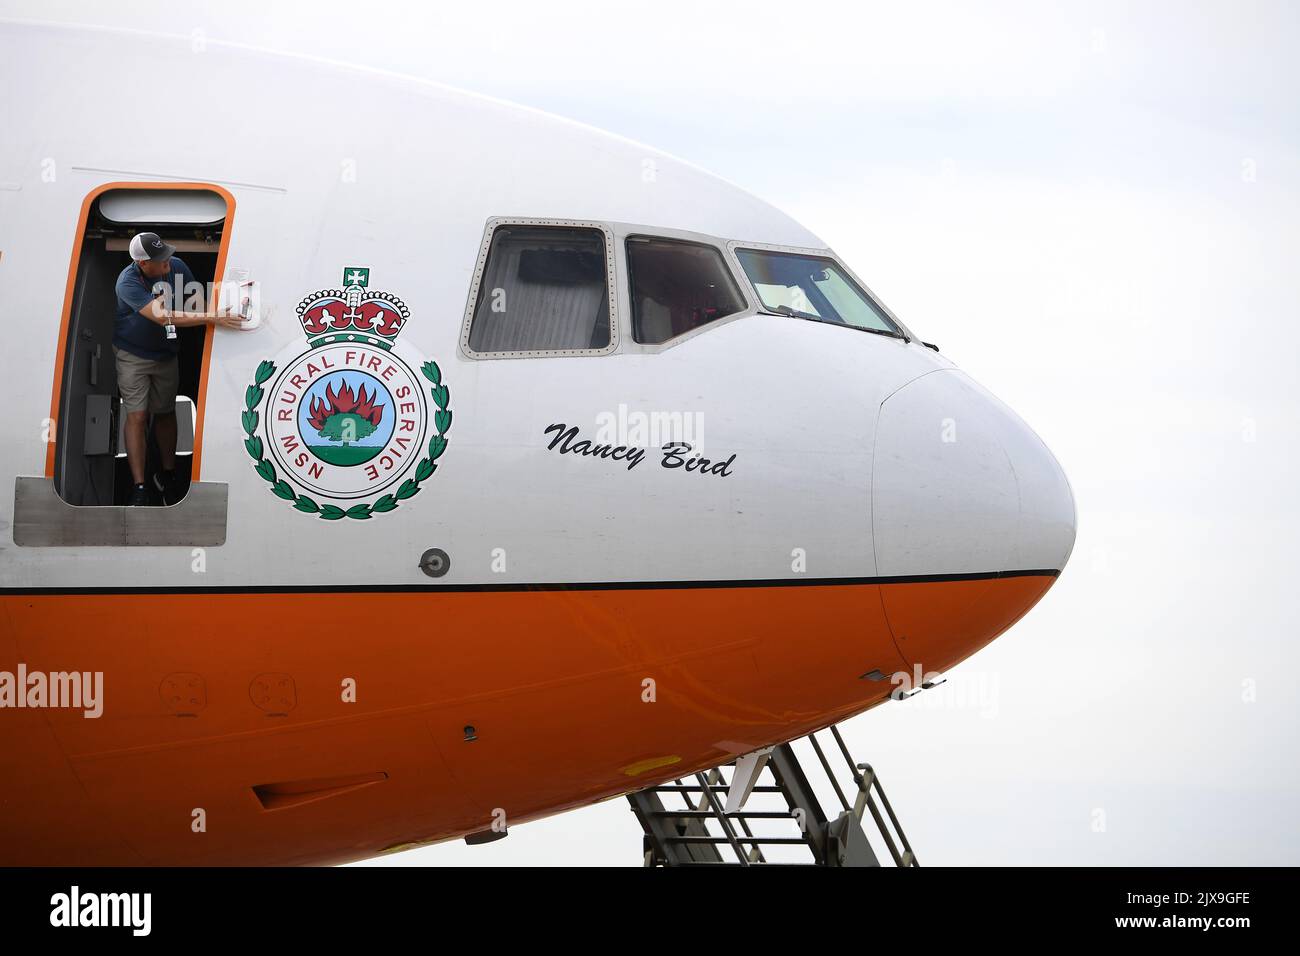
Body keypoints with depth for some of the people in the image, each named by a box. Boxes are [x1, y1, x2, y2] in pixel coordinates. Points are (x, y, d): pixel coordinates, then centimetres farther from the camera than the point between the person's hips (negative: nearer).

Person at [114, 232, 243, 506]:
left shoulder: (177, 267, -13)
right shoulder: (128, 283, -30)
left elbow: (197, 300, 1)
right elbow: (163, 317, -38)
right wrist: (213, 319, -44)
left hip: (166, 354, 5)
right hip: (133, 356, -5)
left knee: (166, 413, 11)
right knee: (137, 416, -8)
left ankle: (167, 476, 27)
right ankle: (139, 488, -6)